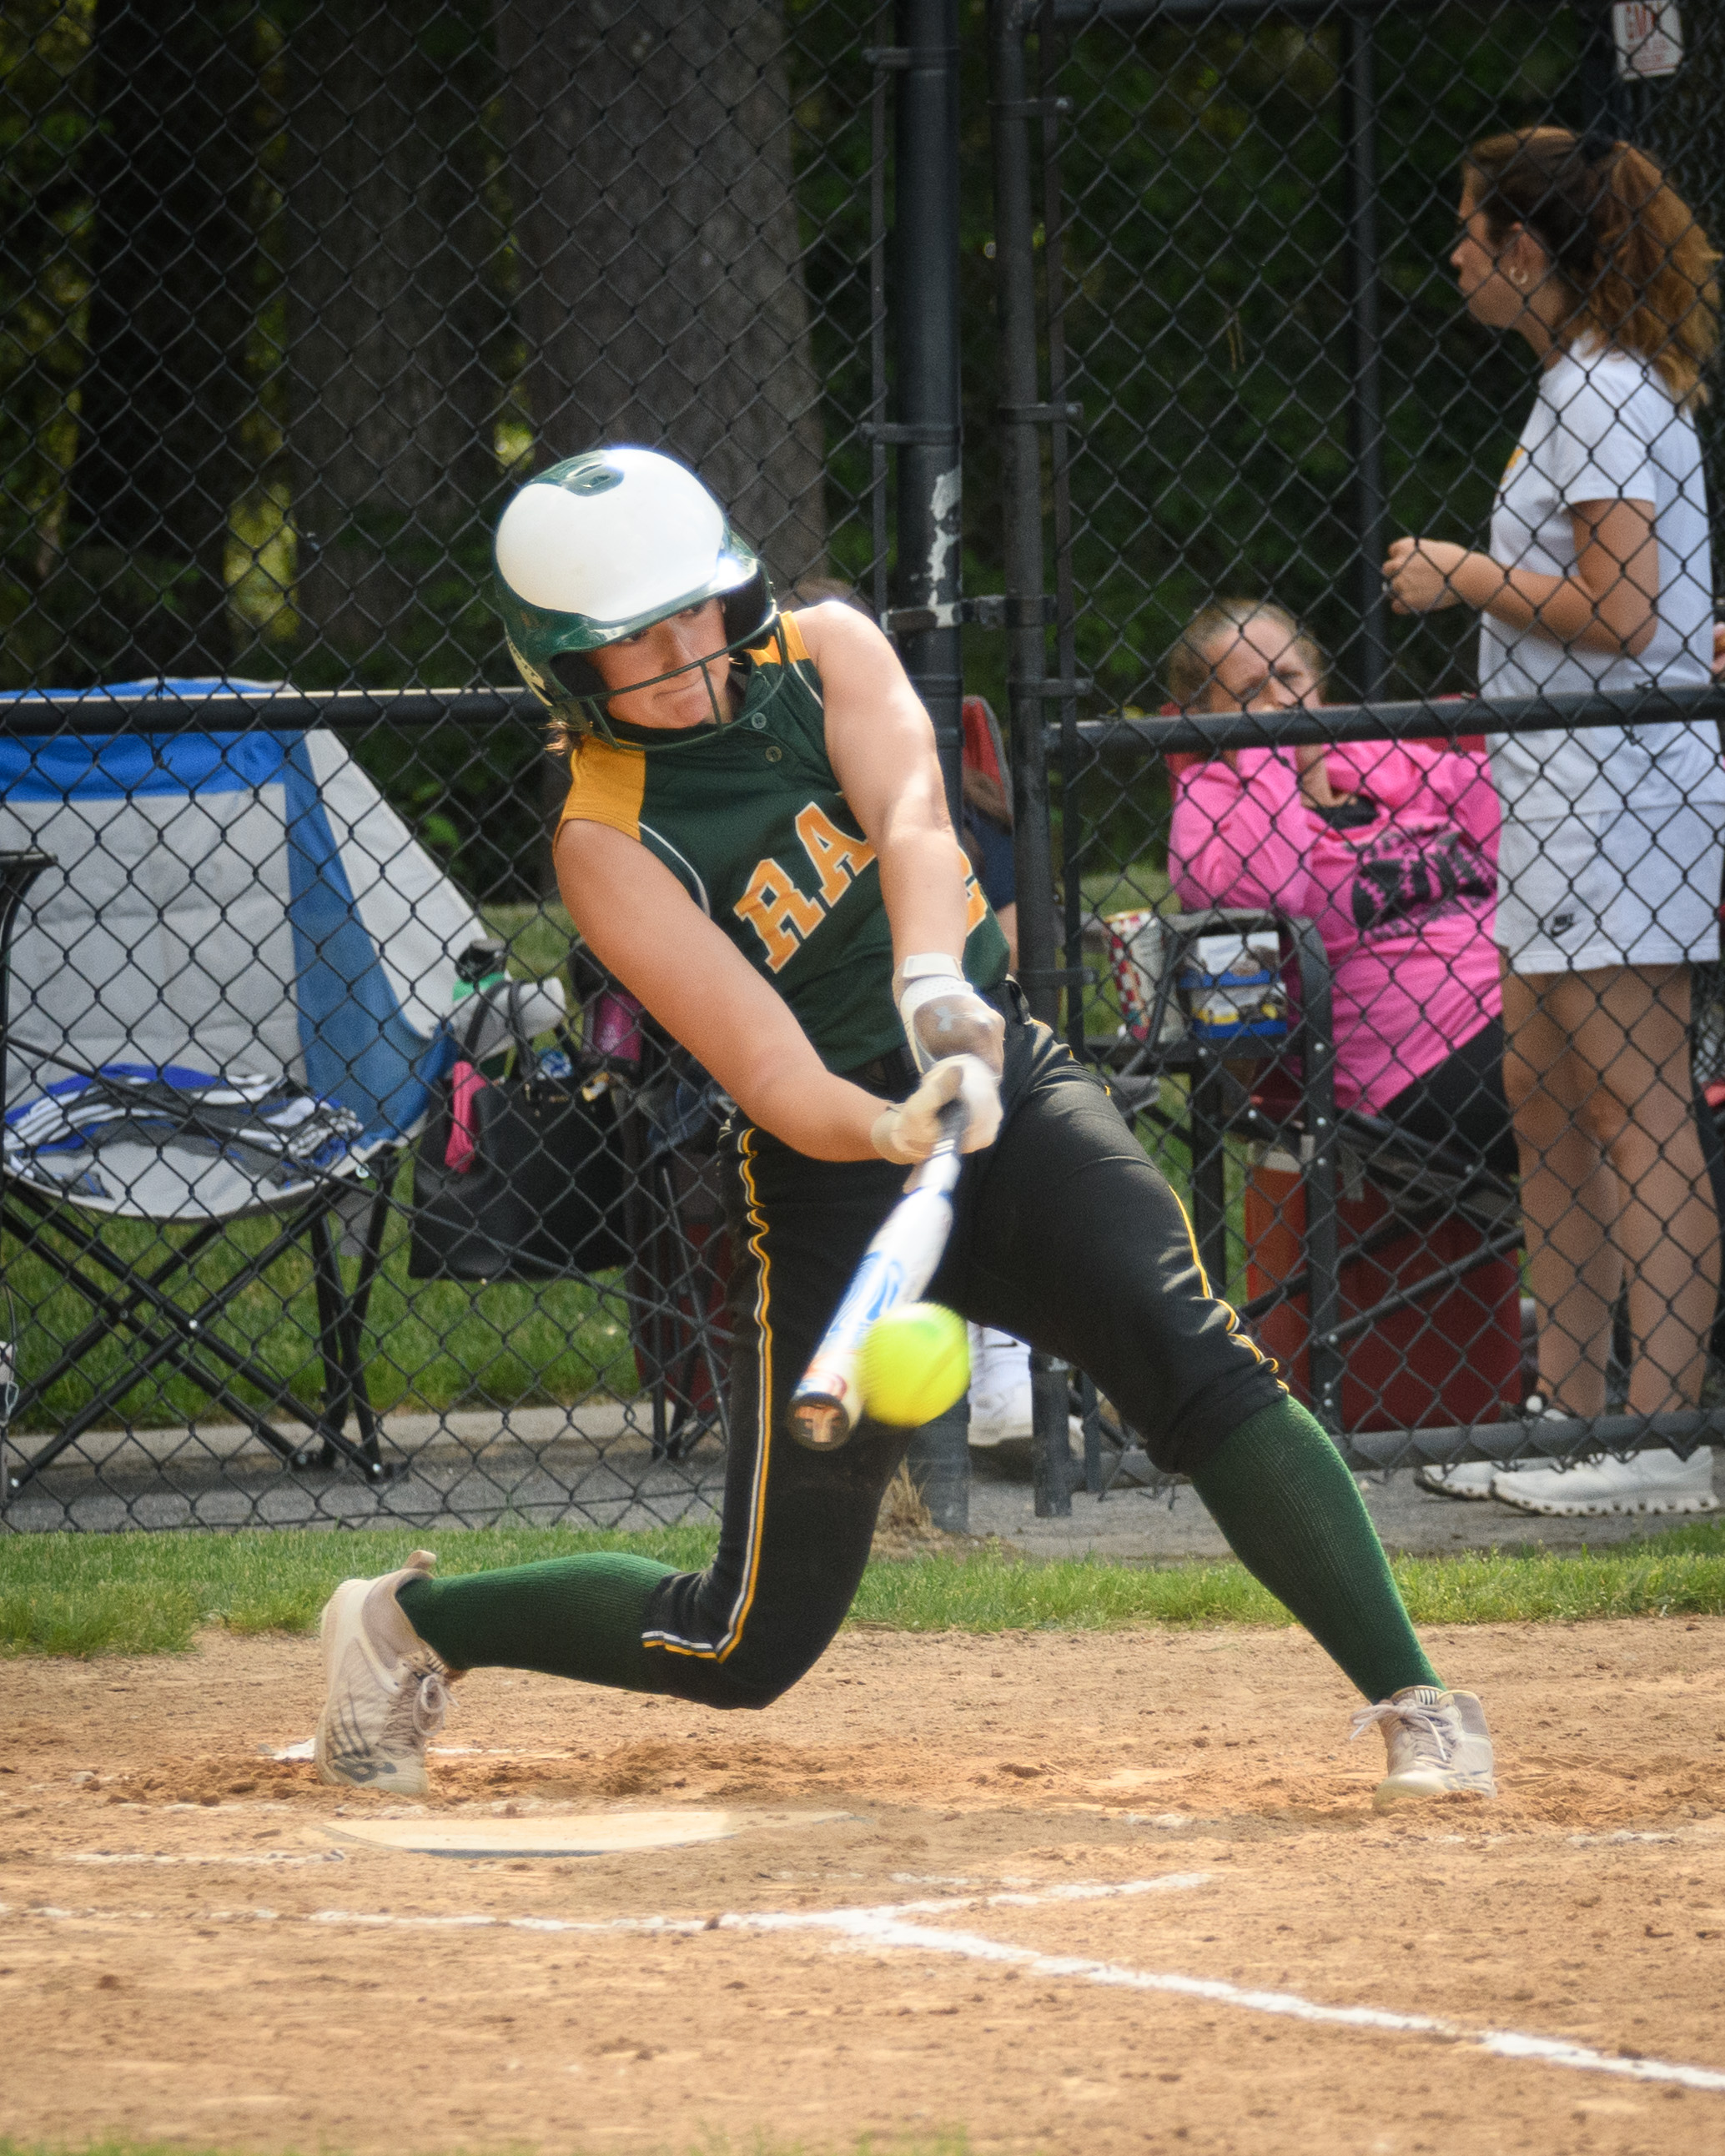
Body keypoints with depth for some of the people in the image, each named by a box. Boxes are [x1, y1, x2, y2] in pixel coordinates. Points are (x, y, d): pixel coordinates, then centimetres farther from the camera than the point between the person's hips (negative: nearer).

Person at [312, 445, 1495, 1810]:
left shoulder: (824, 653, -2)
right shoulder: (609, 847, -14)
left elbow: (913, 820, -23)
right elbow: (772, 1077, -23)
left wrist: (937, 983, -42)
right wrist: (893, 1131, -44)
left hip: (1009, 1082, 3)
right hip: (835, 1179, -3)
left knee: (1189, 1352, -28)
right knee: (749, 1647, 2)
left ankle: (1414, 1699, -27)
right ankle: (409, 1624, 27)